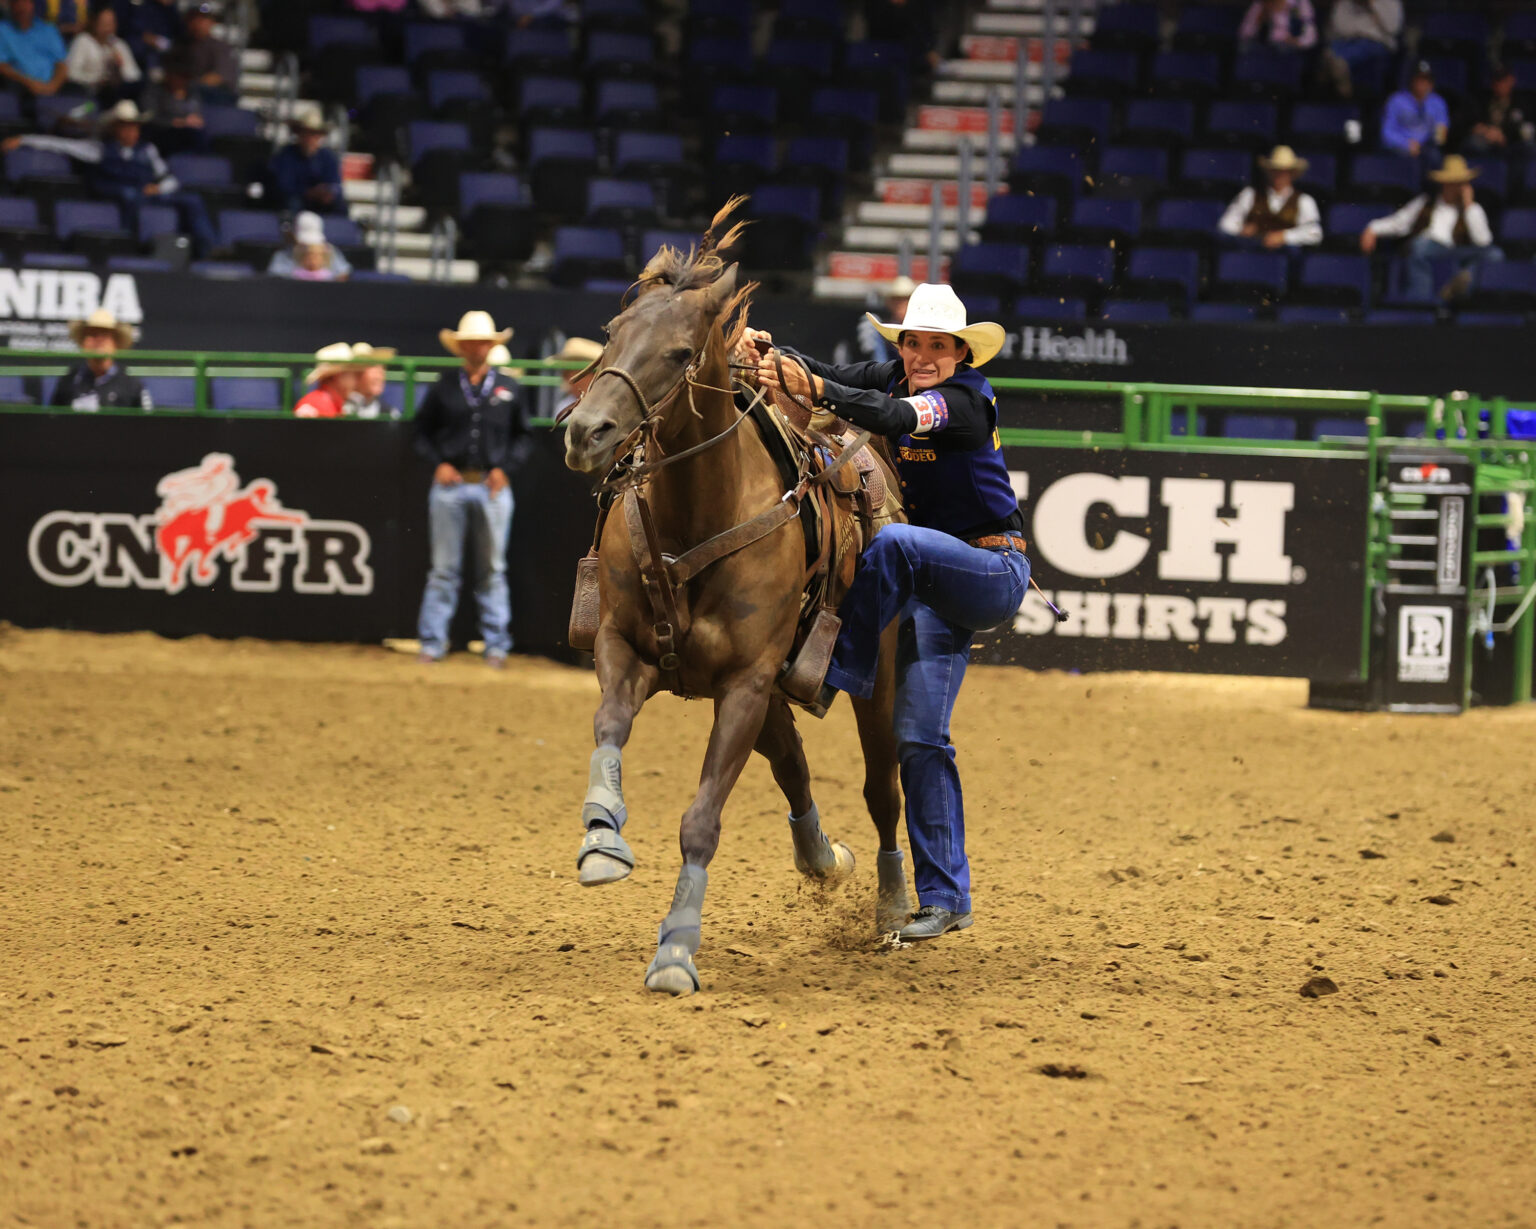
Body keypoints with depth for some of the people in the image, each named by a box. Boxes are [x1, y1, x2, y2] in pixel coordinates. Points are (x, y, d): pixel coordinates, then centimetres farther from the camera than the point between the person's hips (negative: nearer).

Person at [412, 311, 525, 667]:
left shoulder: (508, 387, 6)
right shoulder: (444, 386, 4)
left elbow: (522, 435, 12)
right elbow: (420, 430, 10)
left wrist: (504, 467, -1)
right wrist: (438, 463, -3)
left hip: (492, 487, 0)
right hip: (450, 485, 0)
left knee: (493, 570, 5)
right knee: (443, 569, 2)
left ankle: (497, 645, 10)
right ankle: (432, 642, 6)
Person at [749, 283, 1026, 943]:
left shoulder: (965, 401, -17)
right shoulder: (895, 378, 4)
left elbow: (891, 417, -35)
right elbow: (827, 377, -6)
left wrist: (813, 389, -48)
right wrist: (771, 351, -26)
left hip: (993, 572, -7)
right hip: (933, 585, 7)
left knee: (894, 542, -35)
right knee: (919, 734, -1)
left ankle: (834, 674, -23)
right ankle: (945, 897, 4)